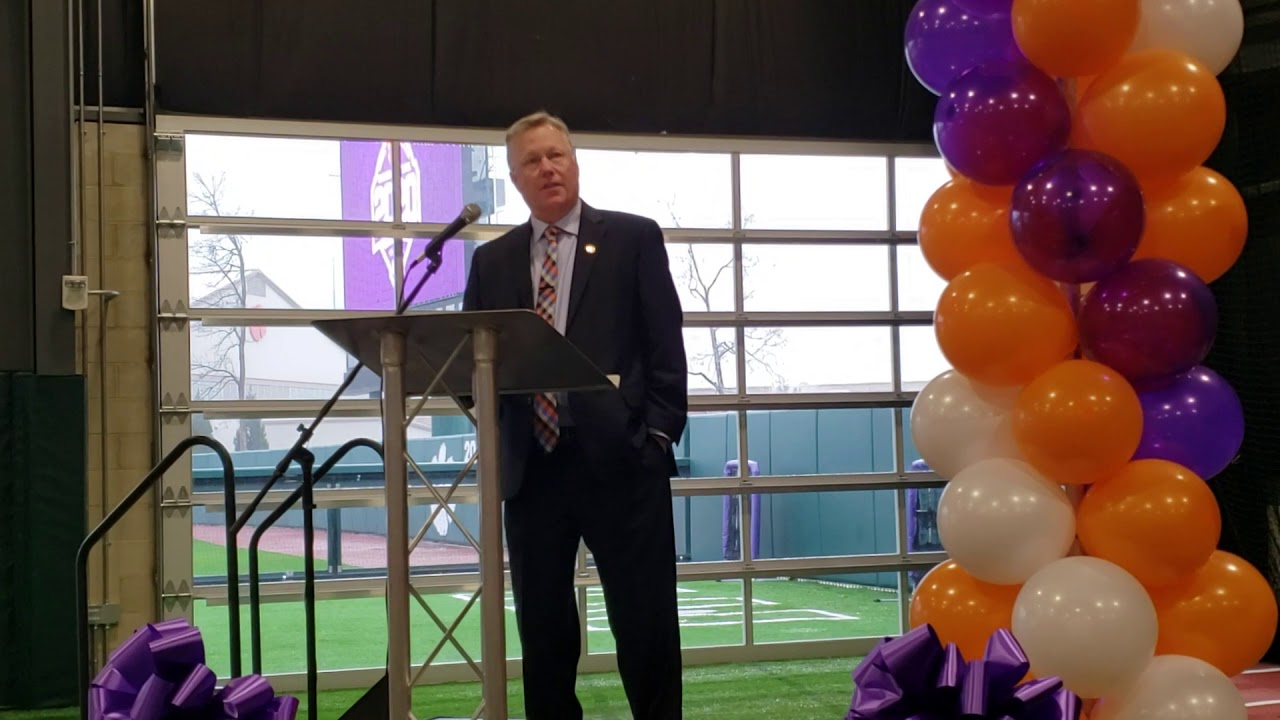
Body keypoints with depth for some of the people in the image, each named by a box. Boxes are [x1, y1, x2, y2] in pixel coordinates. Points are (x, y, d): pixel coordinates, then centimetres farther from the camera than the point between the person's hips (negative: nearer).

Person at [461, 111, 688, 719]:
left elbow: (665, 347, 1)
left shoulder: (633, 238, 5)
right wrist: (493, 425, -9)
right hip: (530, 465, 3)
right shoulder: (492, 260, 14)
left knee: (646, 623, 1)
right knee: (542, 628, 8)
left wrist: (659, 432, -7)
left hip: (619, 458, -3)